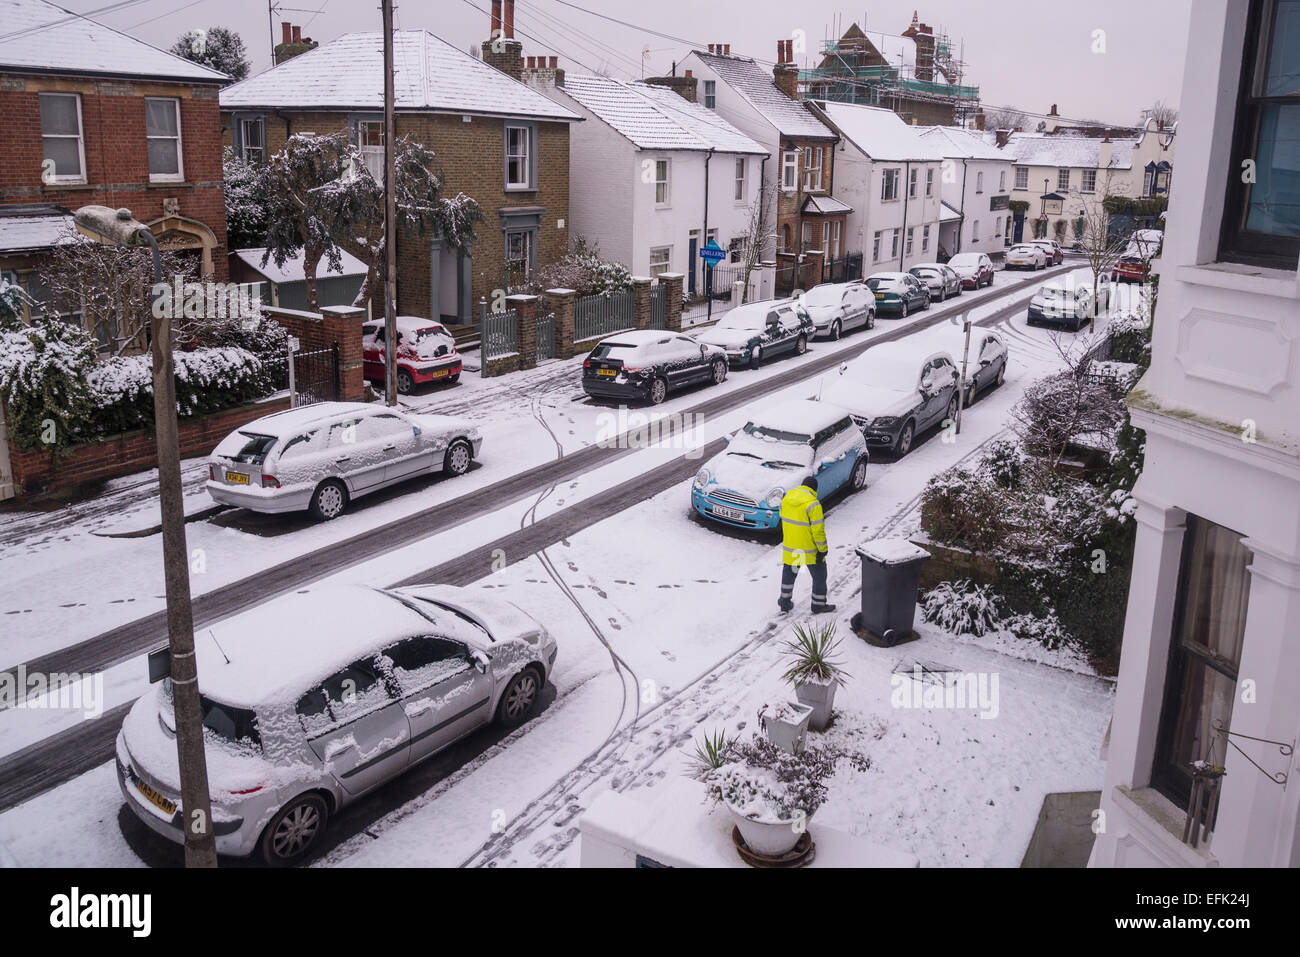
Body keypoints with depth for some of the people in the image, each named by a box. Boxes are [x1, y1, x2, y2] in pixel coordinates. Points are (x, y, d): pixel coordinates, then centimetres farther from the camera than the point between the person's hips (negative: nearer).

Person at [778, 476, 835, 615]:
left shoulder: (786, 498, -2)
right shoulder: (813, 504, -22)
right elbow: (818, 530, -21)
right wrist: (823, 549, -12)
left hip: (789, 546, 6)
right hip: (809, 549, -5)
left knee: (789, 572, 23)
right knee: (819, 574, 13)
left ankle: (785, 602, 32)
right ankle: (819, 605, 21)